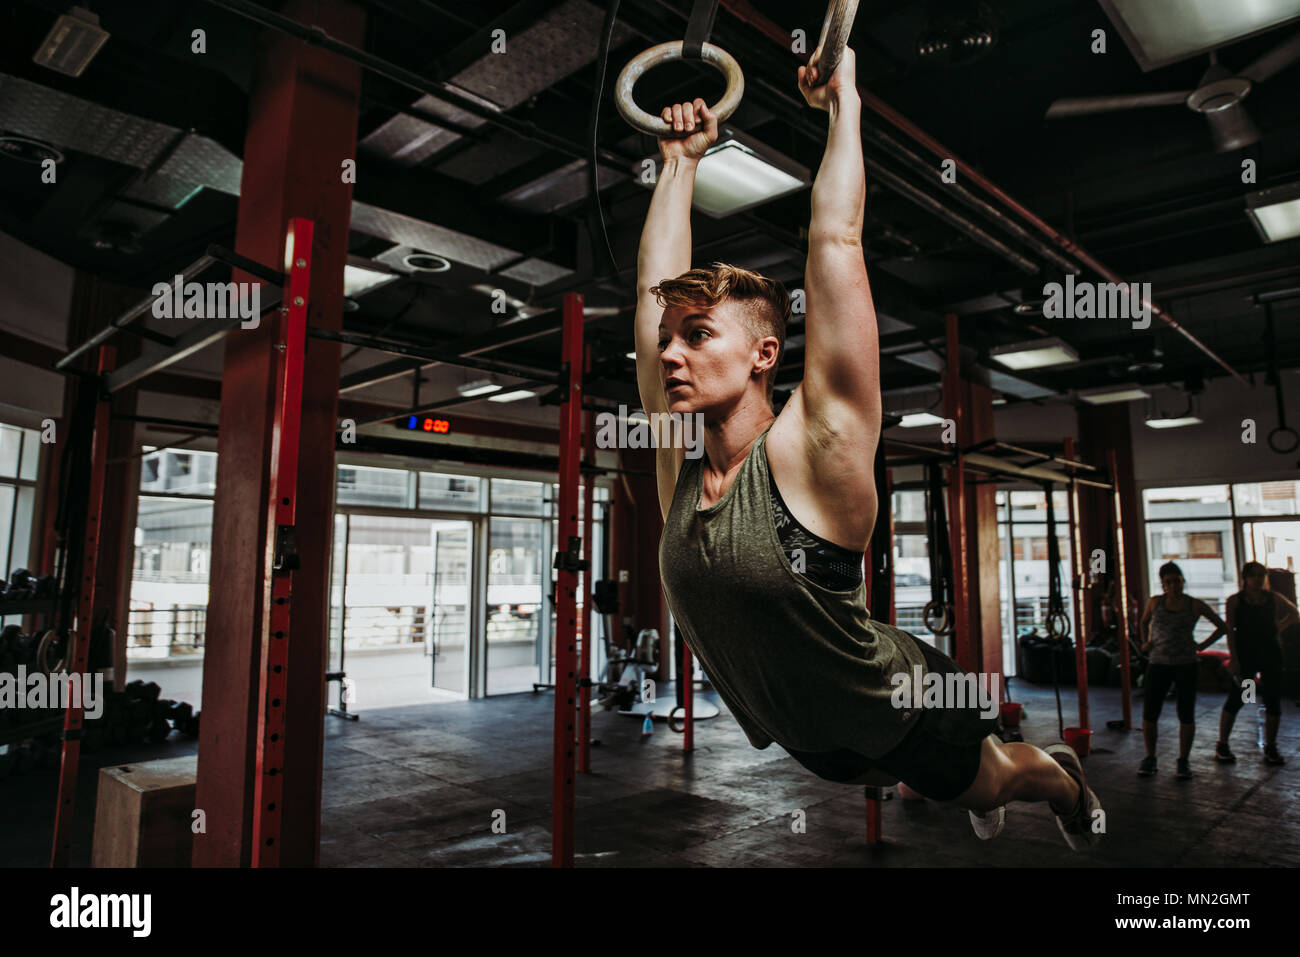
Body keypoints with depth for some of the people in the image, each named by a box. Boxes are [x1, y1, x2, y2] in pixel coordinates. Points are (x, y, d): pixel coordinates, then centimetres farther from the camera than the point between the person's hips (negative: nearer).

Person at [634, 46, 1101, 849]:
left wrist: (845, 104, -20)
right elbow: (656, 283, -12)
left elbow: (835, 246, -30)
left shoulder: (813, 453, -30)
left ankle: (1068, 780, 59)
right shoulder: (676, 464, -15)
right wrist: (682, 160, -3)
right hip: (805, 737, 5)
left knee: (992, 777, 28)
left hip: (902, 713, -5)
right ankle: (983, 797, 65)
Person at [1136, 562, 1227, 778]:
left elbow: (1222, 627, 10)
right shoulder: (1154, 602, 6)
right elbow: (1143, 622, 25)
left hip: (1186, 665, -1)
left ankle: (1184, 760, 16)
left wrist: (1203, 645, 2)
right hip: (1158, 664, 1)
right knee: (1149, 713, -2)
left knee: (1186, 714, 2)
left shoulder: (1195, 605, 0)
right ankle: (1150, 757, 12)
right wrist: (1145, 642, 11)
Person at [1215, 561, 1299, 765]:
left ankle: (1270, 748, 18)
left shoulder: (1274, 598, 7)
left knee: (1273, 700, 5)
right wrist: (1233, 658, -13)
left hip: (1271, 653, 4)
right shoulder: (1235, 601, -2)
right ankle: (1222, 746, 6)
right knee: (1236, 699, -3)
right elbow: (1230, 630, -6)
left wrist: (1279, 628, 11)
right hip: (1245, 654, -4)